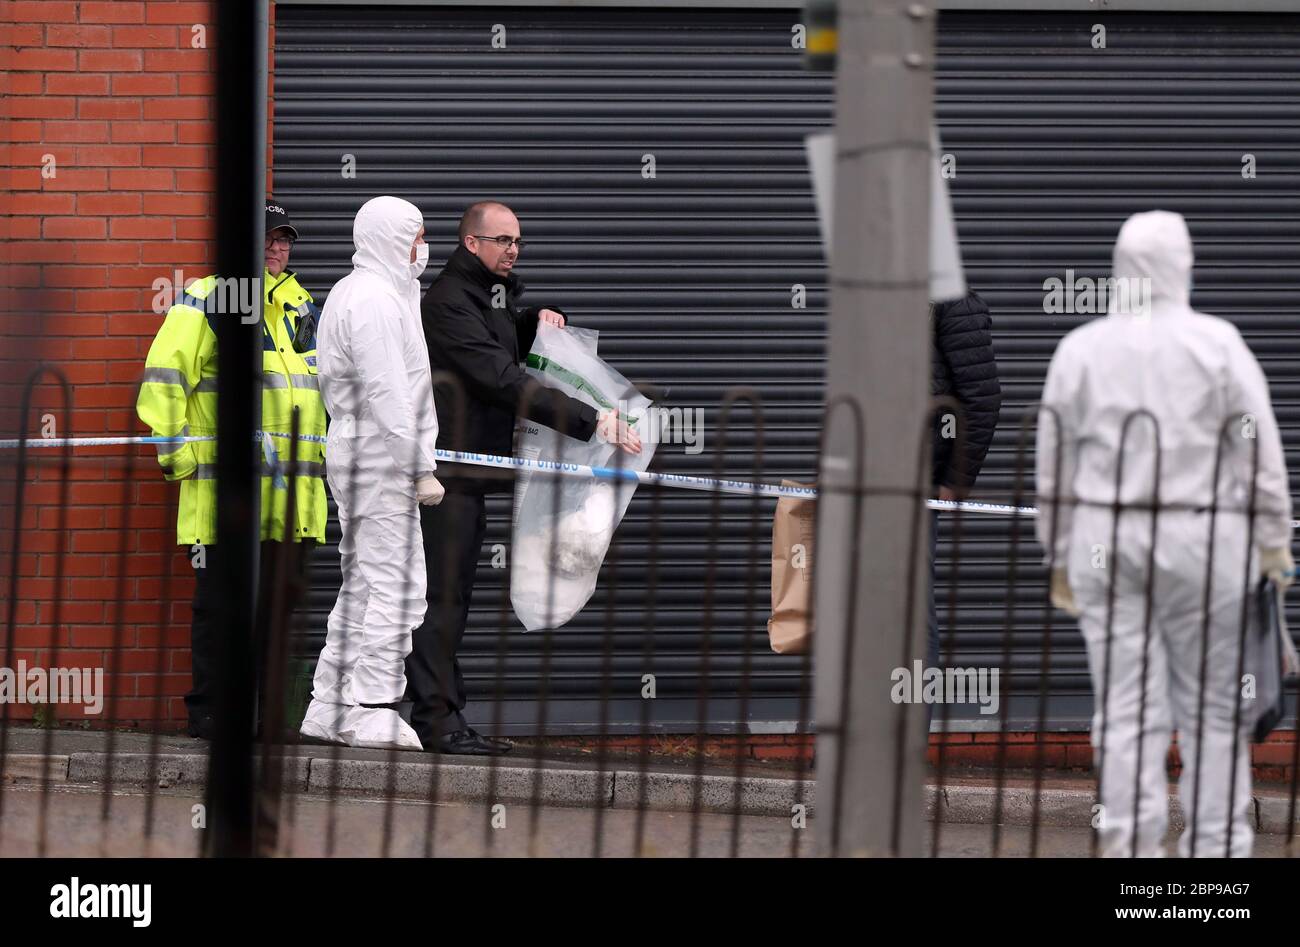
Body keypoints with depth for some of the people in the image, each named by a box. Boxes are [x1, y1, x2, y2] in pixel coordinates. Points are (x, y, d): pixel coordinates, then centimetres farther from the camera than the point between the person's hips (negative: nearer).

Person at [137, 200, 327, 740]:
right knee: (221, 600, -4)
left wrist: (325, 444, 27)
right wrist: (175, 448, -13)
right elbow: (162, 377, -8)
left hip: (294, 489, 7)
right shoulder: (205, 301, -3)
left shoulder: (300, 307, 20)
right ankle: (209, 710, 2)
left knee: (283, 595, 8)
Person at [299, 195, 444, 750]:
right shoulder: (375, 300, -15)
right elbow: (388, 394, -21)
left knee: (362, 585, 14)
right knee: (396, 583, -11)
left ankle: (329, 708, 15)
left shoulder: (349, 294, 19)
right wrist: (421, 470, -20)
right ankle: (372, 710, -13)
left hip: (353, 450, 11)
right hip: (379, 457, -11)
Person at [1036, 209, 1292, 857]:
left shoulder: (1079, 349, 5)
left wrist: (1060, 558, 15)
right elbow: (1260, 453, -3)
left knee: (1125, 705, 2)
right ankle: (1216, 845, 6)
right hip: (1202, 538, -2)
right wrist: (1274, 541, 5)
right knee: (1212, 706, 5)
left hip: (1104, 540, 2)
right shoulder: (1217, 344, -3)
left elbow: (1054, 463, 8)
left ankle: (1130, 840, -4)